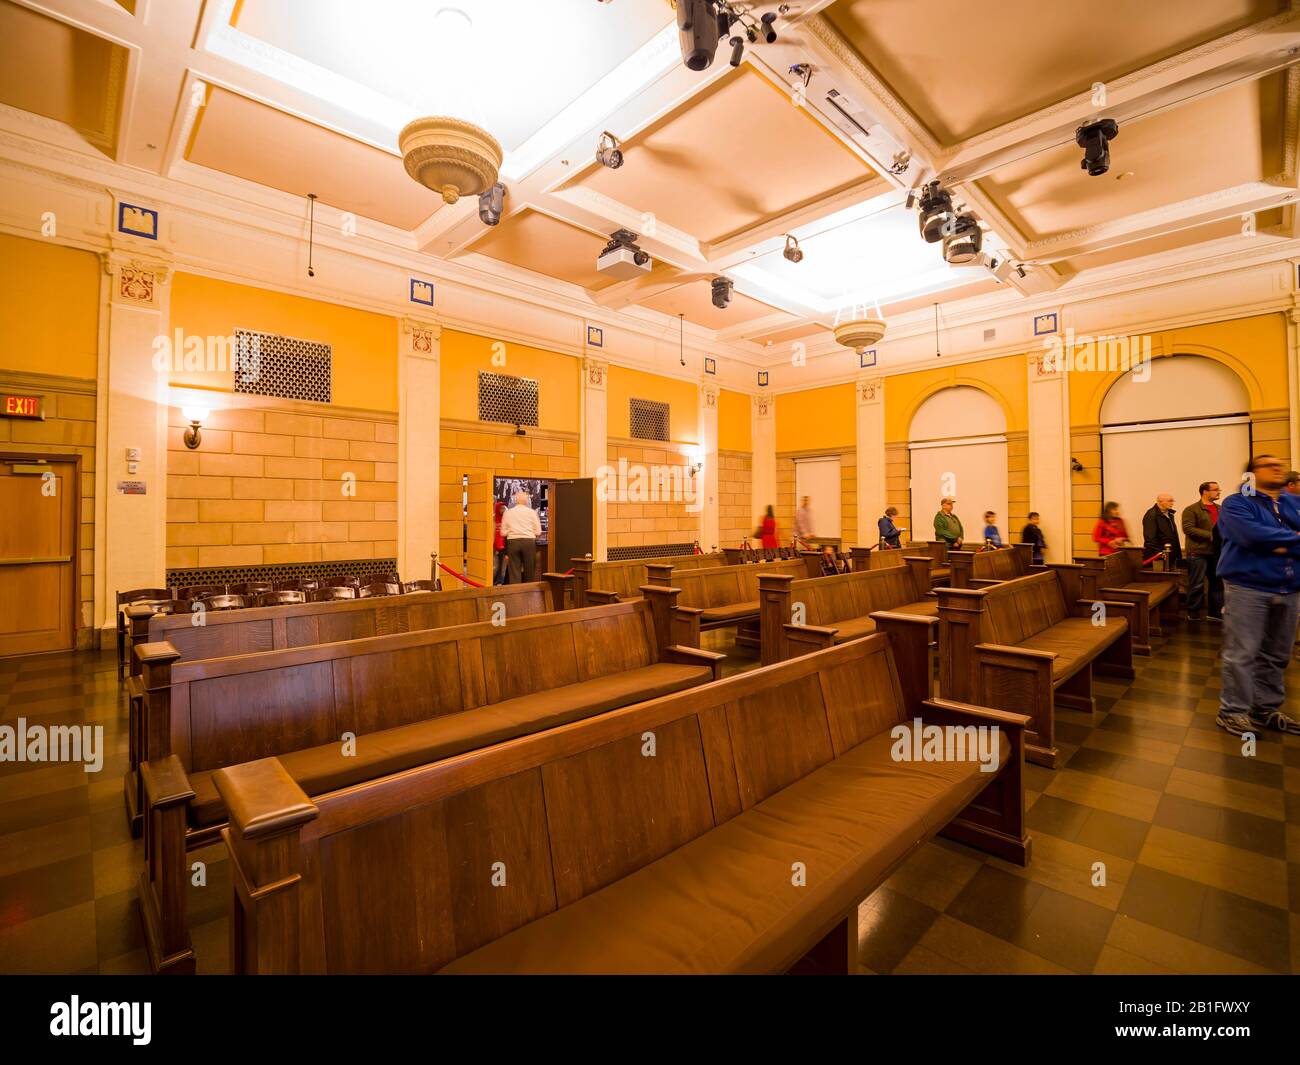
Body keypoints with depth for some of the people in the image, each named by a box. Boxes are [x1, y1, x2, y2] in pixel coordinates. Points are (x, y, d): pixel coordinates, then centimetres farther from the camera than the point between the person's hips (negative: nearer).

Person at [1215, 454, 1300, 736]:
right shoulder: (1236, 503, -2)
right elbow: (1251, 535, -19)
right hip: (1247, 587, -6)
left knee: (1277, 655, 12)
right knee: (1242, 654, -5)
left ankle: (1267, 709, 23)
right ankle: (1232, 712, 2)